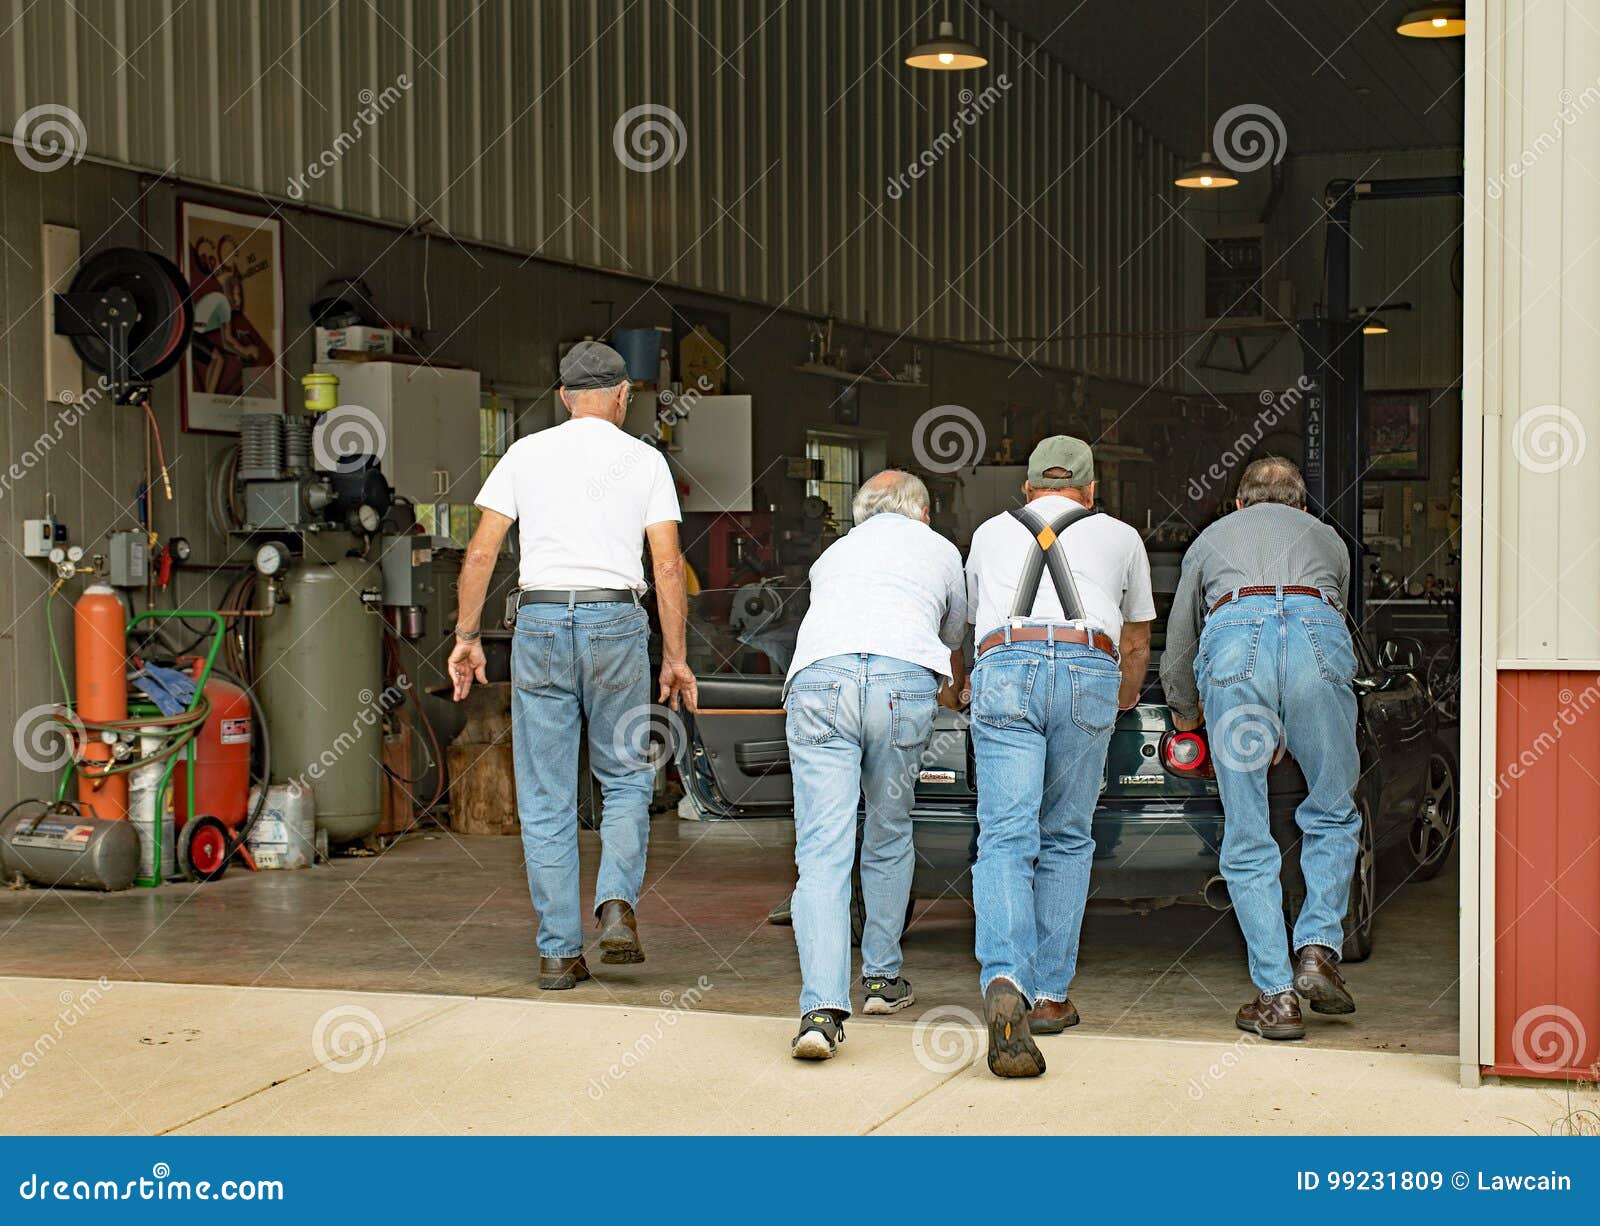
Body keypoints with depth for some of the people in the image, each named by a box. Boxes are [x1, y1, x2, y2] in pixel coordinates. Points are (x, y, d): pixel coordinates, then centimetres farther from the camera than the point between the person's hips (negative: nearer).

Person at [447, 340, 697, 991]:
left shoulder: (526, 454, 8)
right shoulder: (645, 459, 6)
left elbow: (481, 552, 3)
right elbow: (668, 567, 1)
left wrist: (467, 635, 10)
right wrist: (675, 658, 5)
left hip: (540, 620, 1)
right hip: (616, 622, -1)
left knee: (546, 796, 5)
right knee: (626, 778, 15)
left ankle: (559, 951, 5)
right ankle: (617, 903, -6)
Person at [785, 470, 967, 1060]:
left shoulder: (833, 554, 37)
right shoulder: (940, 551, 32)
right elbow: (953, 641, 48)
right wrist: (955, 690, 73)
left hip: (818, 678, 1)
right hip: (904, 682, 0)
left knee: (822, 851, -5)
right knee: (889, 834, 21)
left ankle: (822, 1007, -18)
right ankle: (882, 977, 29)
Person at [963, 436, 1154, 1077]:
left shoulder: (990, 533, 31)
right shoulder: (1120, 537, 28)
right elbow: (1136, 643, 39)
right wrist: (1123, 702, 59)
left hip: (1004, 668, 0)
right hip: (1088, 672, 0)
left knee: (1004, 838, -7)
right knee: (1066, 841, 12)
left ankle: (1004, 982, -28)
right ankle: (1049, 994, 11)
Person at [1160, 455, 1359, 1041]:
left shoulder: (1210, 539, 36)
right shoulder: (1327, 538, 37)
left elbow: (1177, 657, 39)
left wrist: (1187, 719, 59)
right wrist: (1283, 732, 55)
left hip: (1234, 642, -1)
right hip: (1319, 636, 1)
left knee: (1247, 839, 5)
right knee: (1332, 815, 19)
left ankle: (1276, 995, 3)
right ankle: (1318, 950, 5)